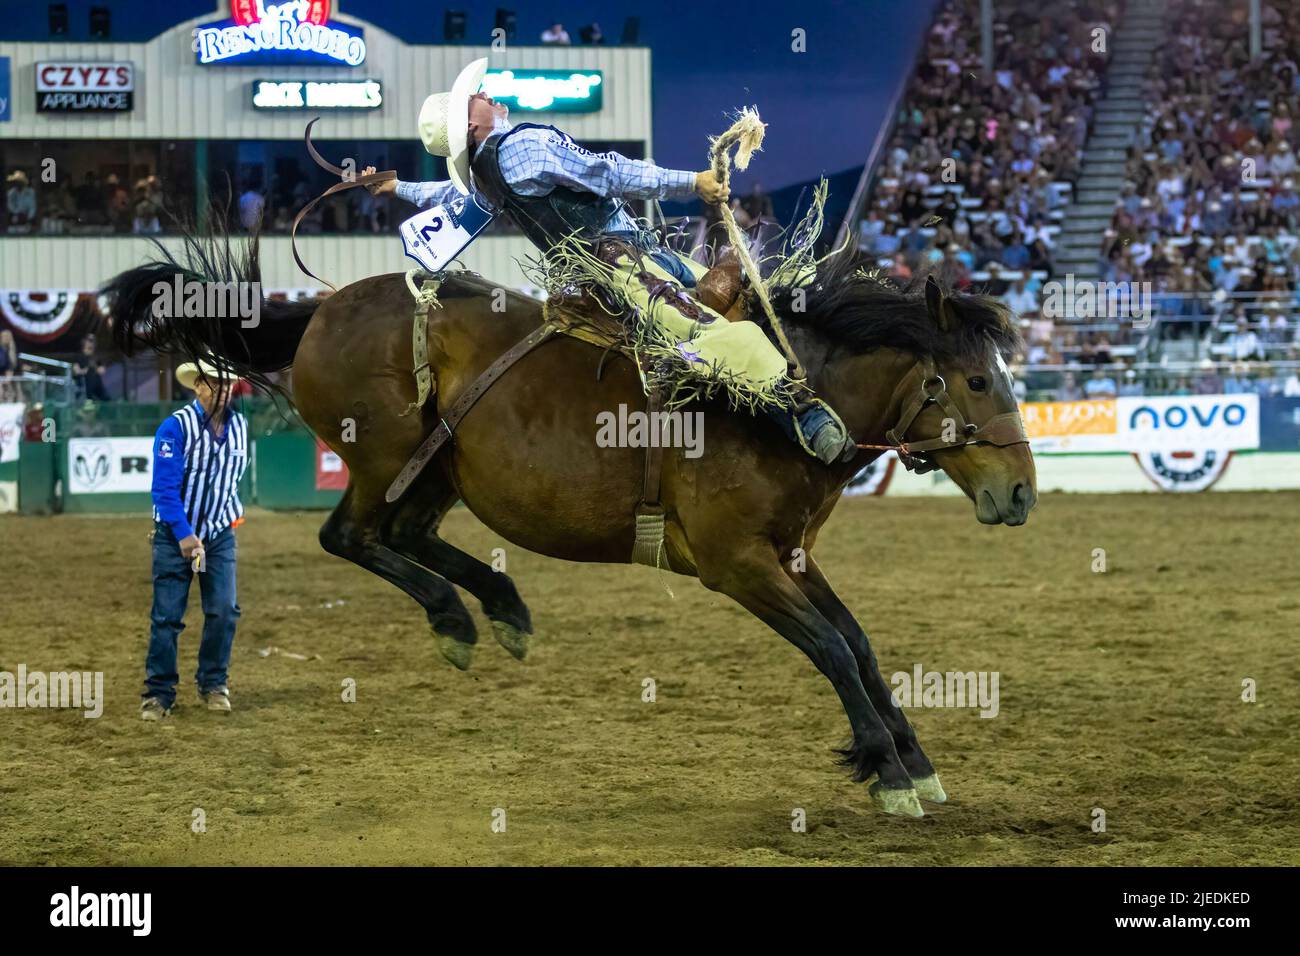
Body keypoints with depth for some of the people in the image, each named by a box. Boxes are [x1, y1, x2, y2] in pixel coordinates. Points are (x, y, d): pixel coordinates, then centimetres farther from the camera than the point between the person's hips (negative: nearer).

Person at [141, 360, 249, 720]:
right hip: (174, 534, -4)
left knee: (224, 610, -4)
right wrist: (185, 535, -22)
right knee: (167, 616, -3)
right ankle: (158, 692, 5)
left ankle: (213, 683, 12)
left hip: (220, 535, 4)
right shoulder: (176, 427, -16)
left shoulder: (239, 426, 2)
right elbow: (164, 487, -18)